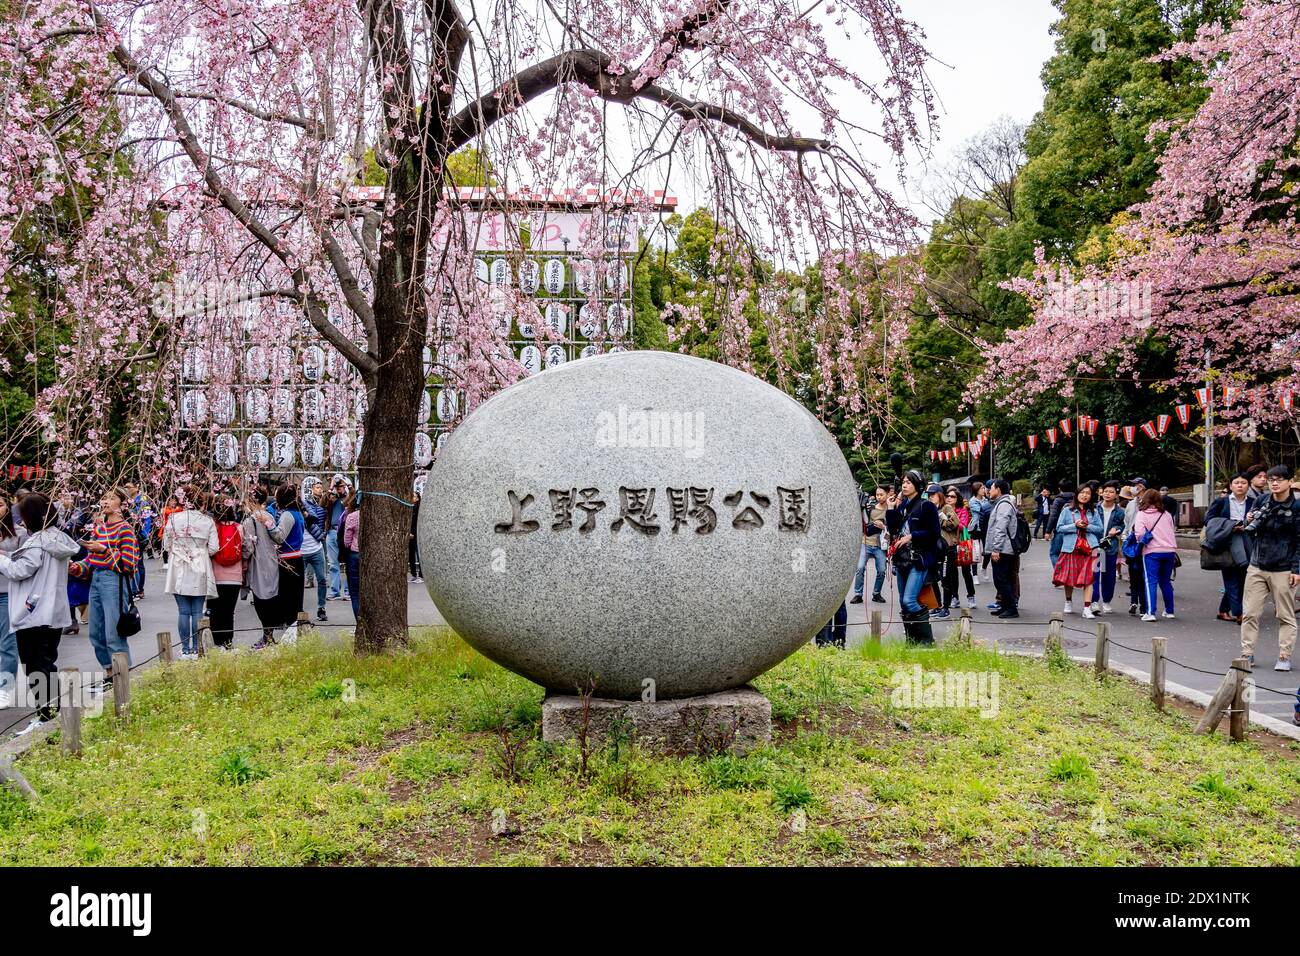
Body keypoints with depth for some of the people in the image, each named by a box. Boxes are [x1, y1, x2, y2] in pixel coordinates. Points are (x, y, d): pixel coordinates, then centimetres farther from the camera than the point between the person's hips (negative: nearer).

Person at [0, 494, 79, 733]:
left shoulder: (37, 543, -17)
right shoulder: (58, 539, 9)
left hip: (33, 615, -8)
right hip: (55, 614, 8)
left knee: (35, 667, -2)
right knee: (47, 663, 16)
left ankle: (44, 716, -2)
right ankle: (53, 710, 21)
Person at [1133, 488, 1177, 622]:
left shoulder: (1141, 514, -3)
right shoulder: (1167, 514, 12)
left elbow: (1139, 533, -11)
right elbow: (1172, 532, 16)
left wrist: (1141, 540, 9)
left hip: (1152, 551, -4)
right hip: (1170, 550, 4)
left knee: (1151, 582, -4)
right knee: (1166, 581, 17)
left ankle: (1150, 612, -14)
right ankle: (1169, 611, 24)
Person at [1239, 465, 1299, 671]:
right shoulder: (1260, 502, 5)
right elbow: (1250, 531, 16)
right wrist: (1249, 523, -7)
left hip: (1283, 570, -4)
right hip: (1257, 567, 4)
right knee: (1250, 613, 4)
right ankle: (1247, 653, 13)